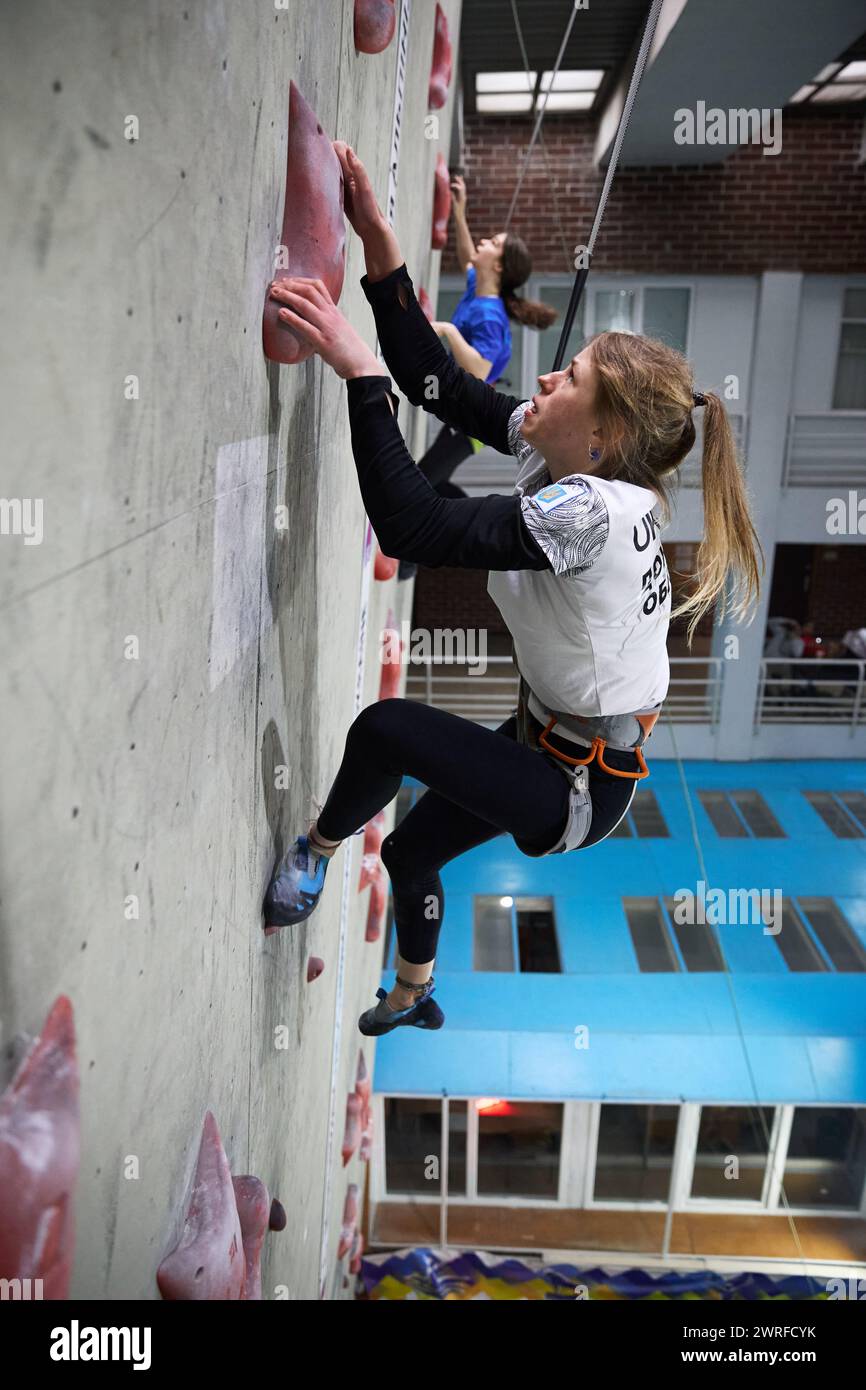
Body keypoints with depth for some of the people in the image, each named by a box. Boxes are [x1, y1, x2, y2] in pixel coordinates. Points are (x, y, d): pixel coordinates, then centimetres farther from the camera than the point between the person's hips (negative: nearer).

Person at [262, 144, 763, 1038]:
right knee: (409, 849, 22)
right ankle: (413, 999, 50)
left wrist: (357, 369, -36)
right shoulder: (563, 455, -6)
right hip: (553, 736, 9)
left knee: (387, 727, -26)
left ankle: (313, 854, 8)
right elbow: (440, 384, -6)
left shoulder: (587, 512, -33)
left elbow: (410, 525, -39)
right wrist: (379, 246, -11)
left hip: (582, 784, -9)